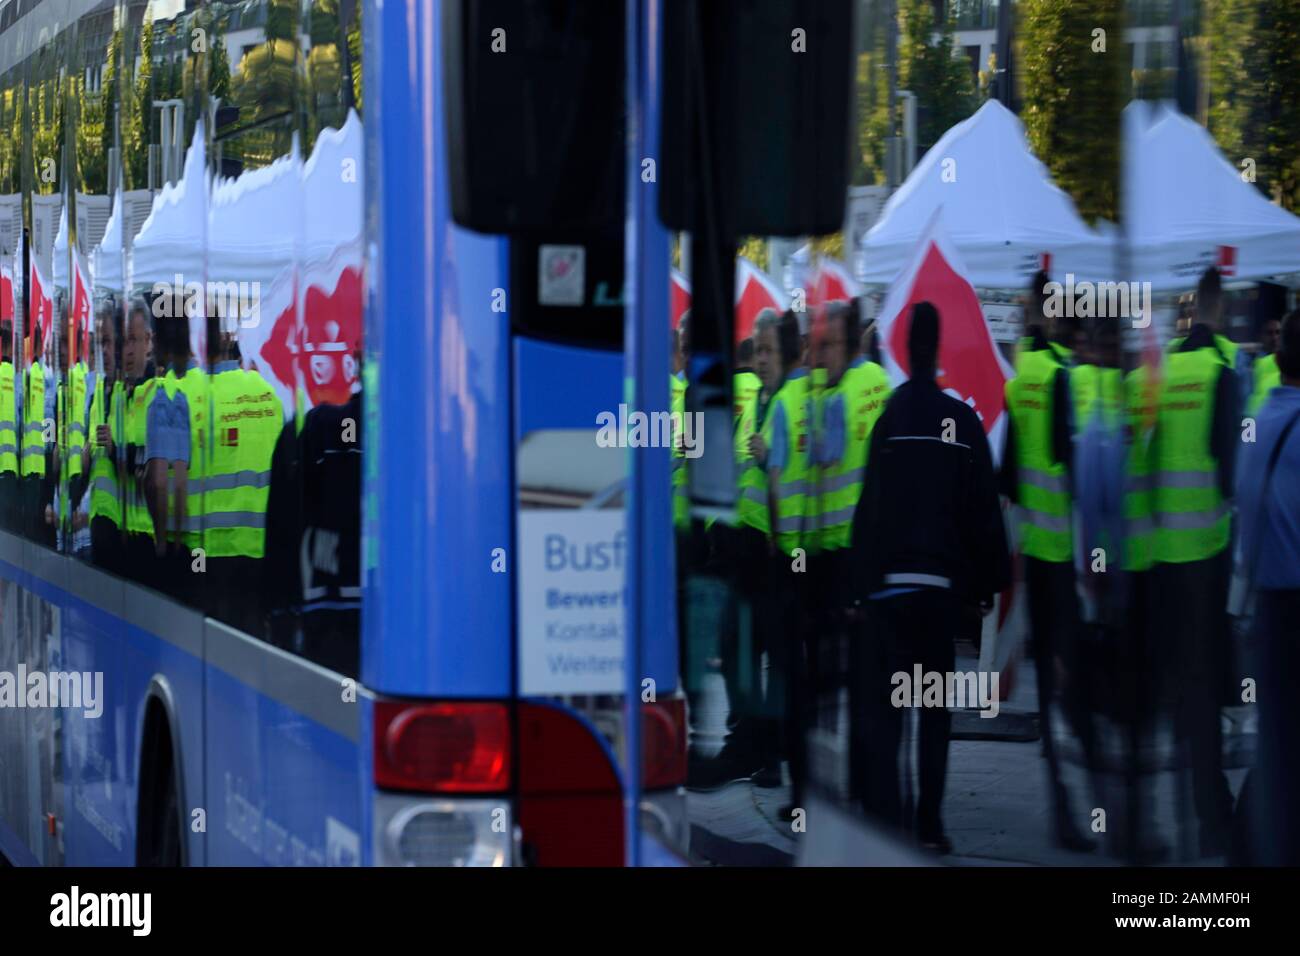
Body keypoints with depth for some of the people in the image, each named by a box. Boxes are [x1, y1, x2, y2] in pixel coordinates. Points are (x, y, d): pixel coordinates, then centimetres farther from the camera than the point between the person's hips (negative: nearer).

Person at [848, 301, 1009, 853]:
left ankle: (885, 823, -12)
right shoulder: (965, 421, 2)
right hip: (944, 585, 4)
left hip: (888, 585, -3)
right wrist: (988, 582, 13)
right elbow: (984, 511, 5)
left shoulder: (888, 415, -8)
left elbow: (870, 510, -10)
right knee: (936, 706, 15)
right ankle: (930, 825, 17)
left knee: (878, 709, -2)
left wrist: (857, 582, -7)